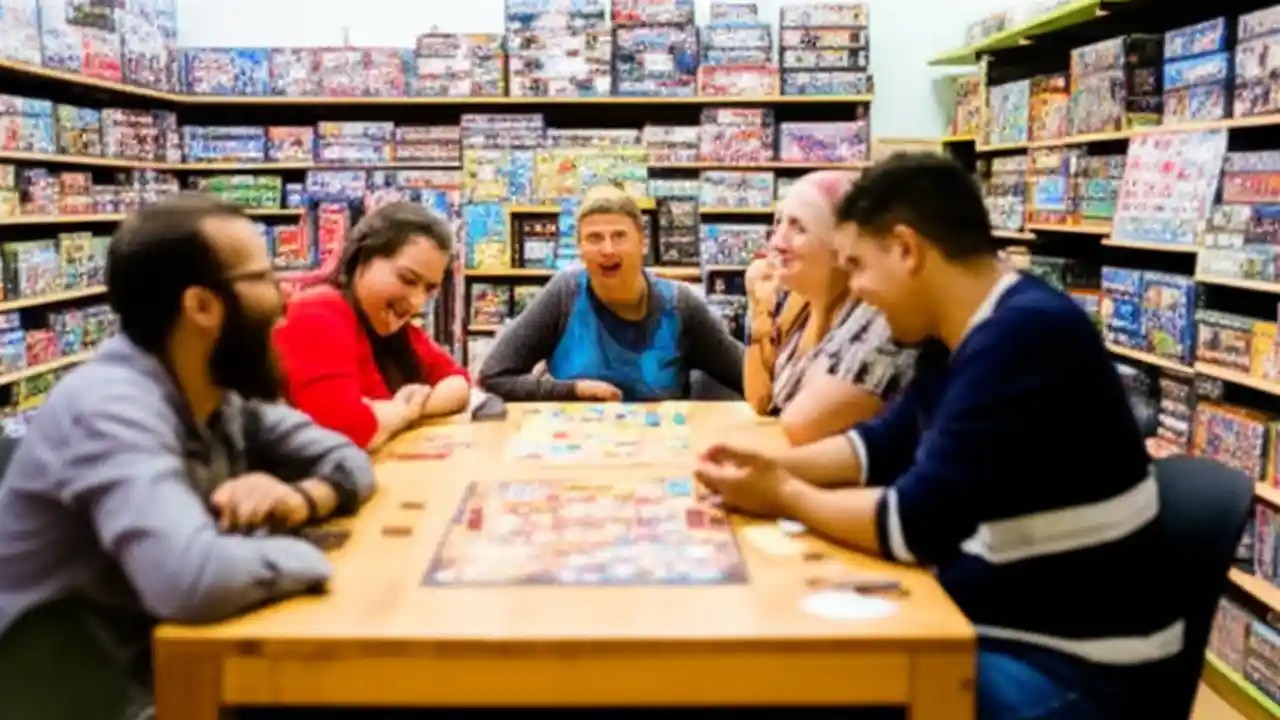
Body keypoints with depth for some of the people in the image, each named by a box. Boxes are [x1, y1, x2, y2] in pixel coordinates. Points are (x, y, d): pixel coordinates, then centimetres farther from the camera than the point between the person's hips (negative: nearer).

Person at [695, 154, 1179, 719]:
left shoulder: (1025, 336, -25)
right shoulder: (960, 334, 5)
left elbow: (916, 525, -26)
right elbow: (885, 443, 18)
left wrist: (785, 498, -11)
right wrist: (775, 466, 3)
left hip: (1071, 663, -9)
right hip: (990, 619, 9)